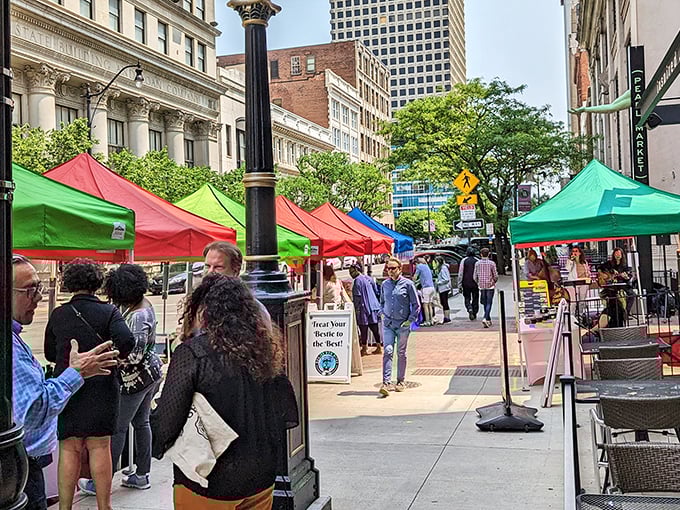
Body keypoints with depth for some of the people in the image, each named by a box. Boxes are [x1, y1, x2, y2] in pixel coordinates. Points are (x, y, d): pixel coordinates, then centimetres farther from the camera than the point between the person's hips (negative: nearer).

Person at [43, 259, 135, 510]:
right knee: (100, 446, 8)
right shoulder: (109, 311, -6)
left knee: (69, 449, 9)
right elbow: (126, 341, -21)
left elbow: (50, 354, 8)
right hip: (102, 388, -1)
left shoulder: (58, 314, 0)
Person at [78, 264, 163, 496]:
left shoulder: (137, 316, -25)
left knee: (117, 427, 0)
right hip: (151, 374, 10)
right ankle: (141, 475, 26)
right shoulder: (143, 303, 4)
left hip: (135, 379, -10)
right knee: (141, 422, 16)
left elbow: (134, 355, -27)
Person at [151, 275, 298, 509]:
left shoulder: (192, 353, -17)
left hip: (207, 485, -4)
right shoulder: (265, 350, -2)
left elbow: (165, 424, -18)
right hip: (261, 481, 5)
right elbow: (289, 417, 3)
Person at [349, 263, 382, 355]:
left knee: (363, 329, -2)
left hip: (364, 308, -8)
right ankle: (378, 347, 15)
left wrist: (356, 309, -10)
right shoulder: (369, 278, 14)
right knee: (375, 328, 11)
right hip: (374, 307, 8)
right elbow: (376, 291, 17)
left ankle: (364, 349, 2)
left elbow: (357, 296, -14)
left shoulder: (358, 280, -10)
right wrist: (377, 304, 23)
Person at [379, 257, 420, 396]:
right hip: (387, 324, 2)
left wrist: (410, 320, -7)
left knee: (401, 353, 8)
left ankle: (400, 382, 21)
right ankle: (386, 383, -15)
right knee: (387, 352, -10)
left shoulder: (407, 284, -5)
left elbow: (416, 305, -1)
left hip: (403, 324, -2)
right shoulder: (385, 284, 6)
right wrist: (383, 314, 9)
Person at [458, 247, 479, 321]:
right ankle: (474, 314, 16)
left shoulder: (463, 261, -4)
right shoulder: (477, 261, -2)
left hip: (466, 284, -1)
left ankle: (470, 309, -16)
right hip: (475, 284, 1)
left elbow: (460, 274, -5)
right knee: (475, 299, 13)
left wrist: (459, 286, -1)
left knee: (467, 299, 9)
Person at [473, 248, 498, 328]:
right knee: (489, 303, -2)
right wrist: (494, 281, 16)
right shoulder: (491, 263, -8)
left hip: (481, 286, 3)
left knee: (485, 303, 13)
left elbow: (475, 276, 2)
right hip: (490, 286, -3)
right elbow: (495, 276, -5)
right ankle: (485, 318, -19)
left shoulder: (477, 263, -1)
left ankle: (488, 320, 20)